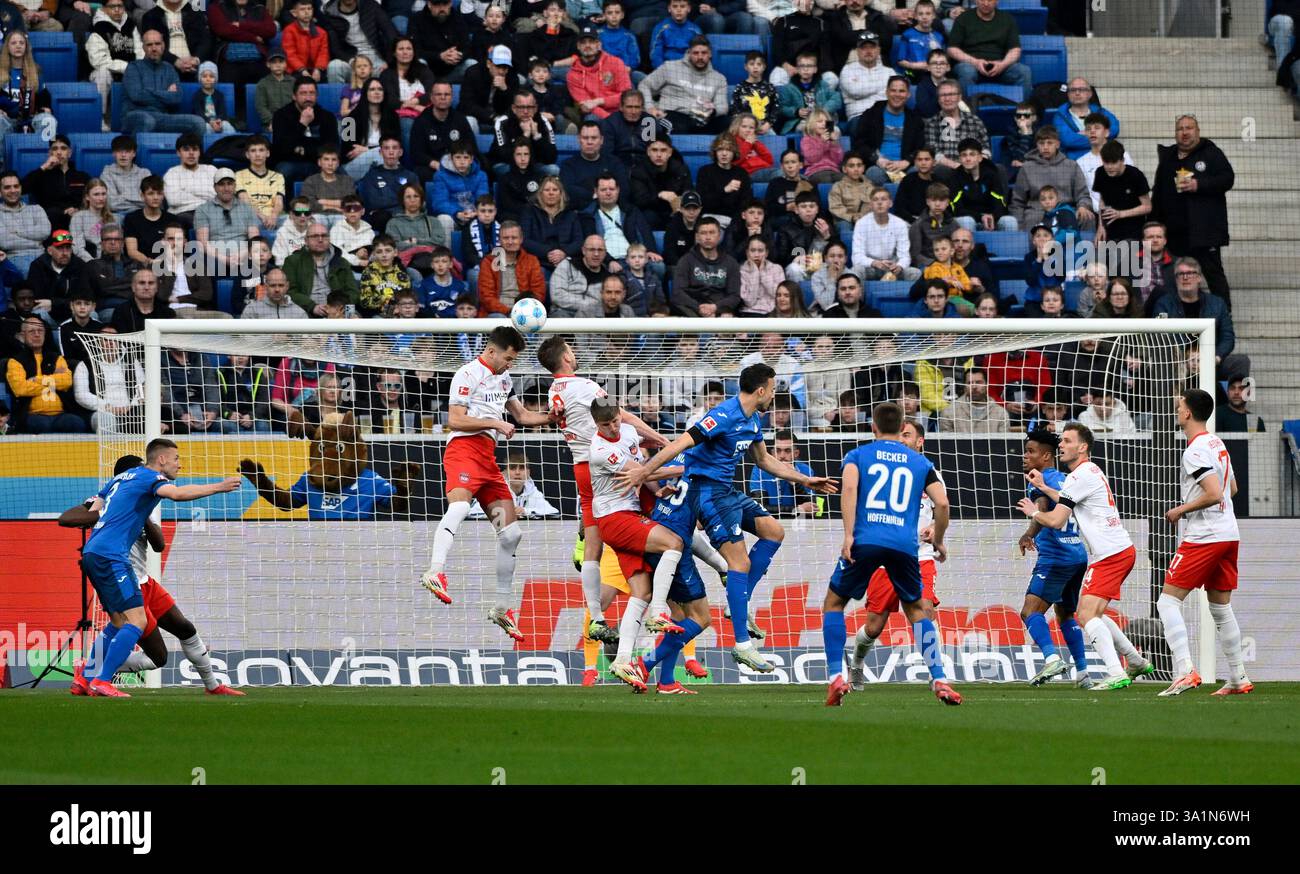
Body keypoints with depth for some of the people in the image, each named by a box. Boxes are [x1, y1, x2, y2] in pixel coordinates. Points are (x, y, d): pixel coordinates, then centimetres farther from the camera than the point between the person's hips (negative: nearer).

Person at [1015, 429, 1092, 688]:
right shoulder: (1065, 480, 20)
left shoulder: (1038, 481, -6)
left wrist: (1029, 534, -35)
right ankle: (1082, 673, 23)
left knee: (1030, 611, -19)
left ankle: (1052, 658, -40)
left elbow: (1042, 508, -25)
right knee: (1066, 615, 24)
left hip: (1055, 557, -9)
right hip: (1079, 555, 9)